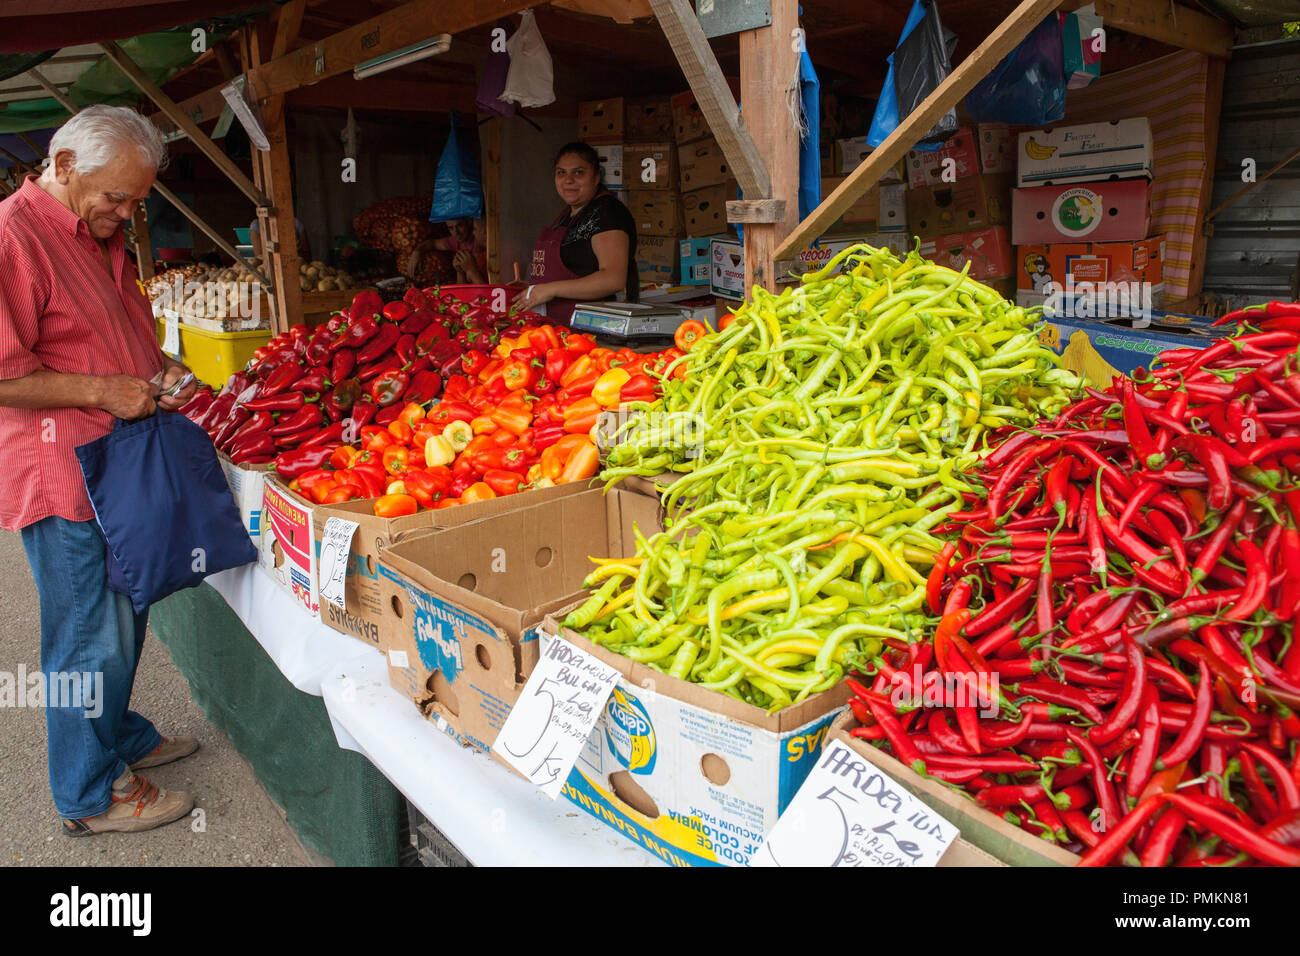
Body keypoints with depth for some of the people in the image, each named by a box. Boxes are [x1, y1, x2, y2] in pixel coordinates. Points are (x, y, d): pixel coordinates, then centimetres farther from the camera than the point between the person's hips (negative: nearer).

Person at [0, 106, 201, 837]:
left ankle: (120, 738, 39)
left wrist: (159, 367, 9)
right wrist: (104, 391, -21)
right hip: (63, 476, -9)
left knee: (123, 618, 20)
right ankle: (91, 796, 18)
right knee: (90, 635, 2)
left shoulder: (100, 235, 14)